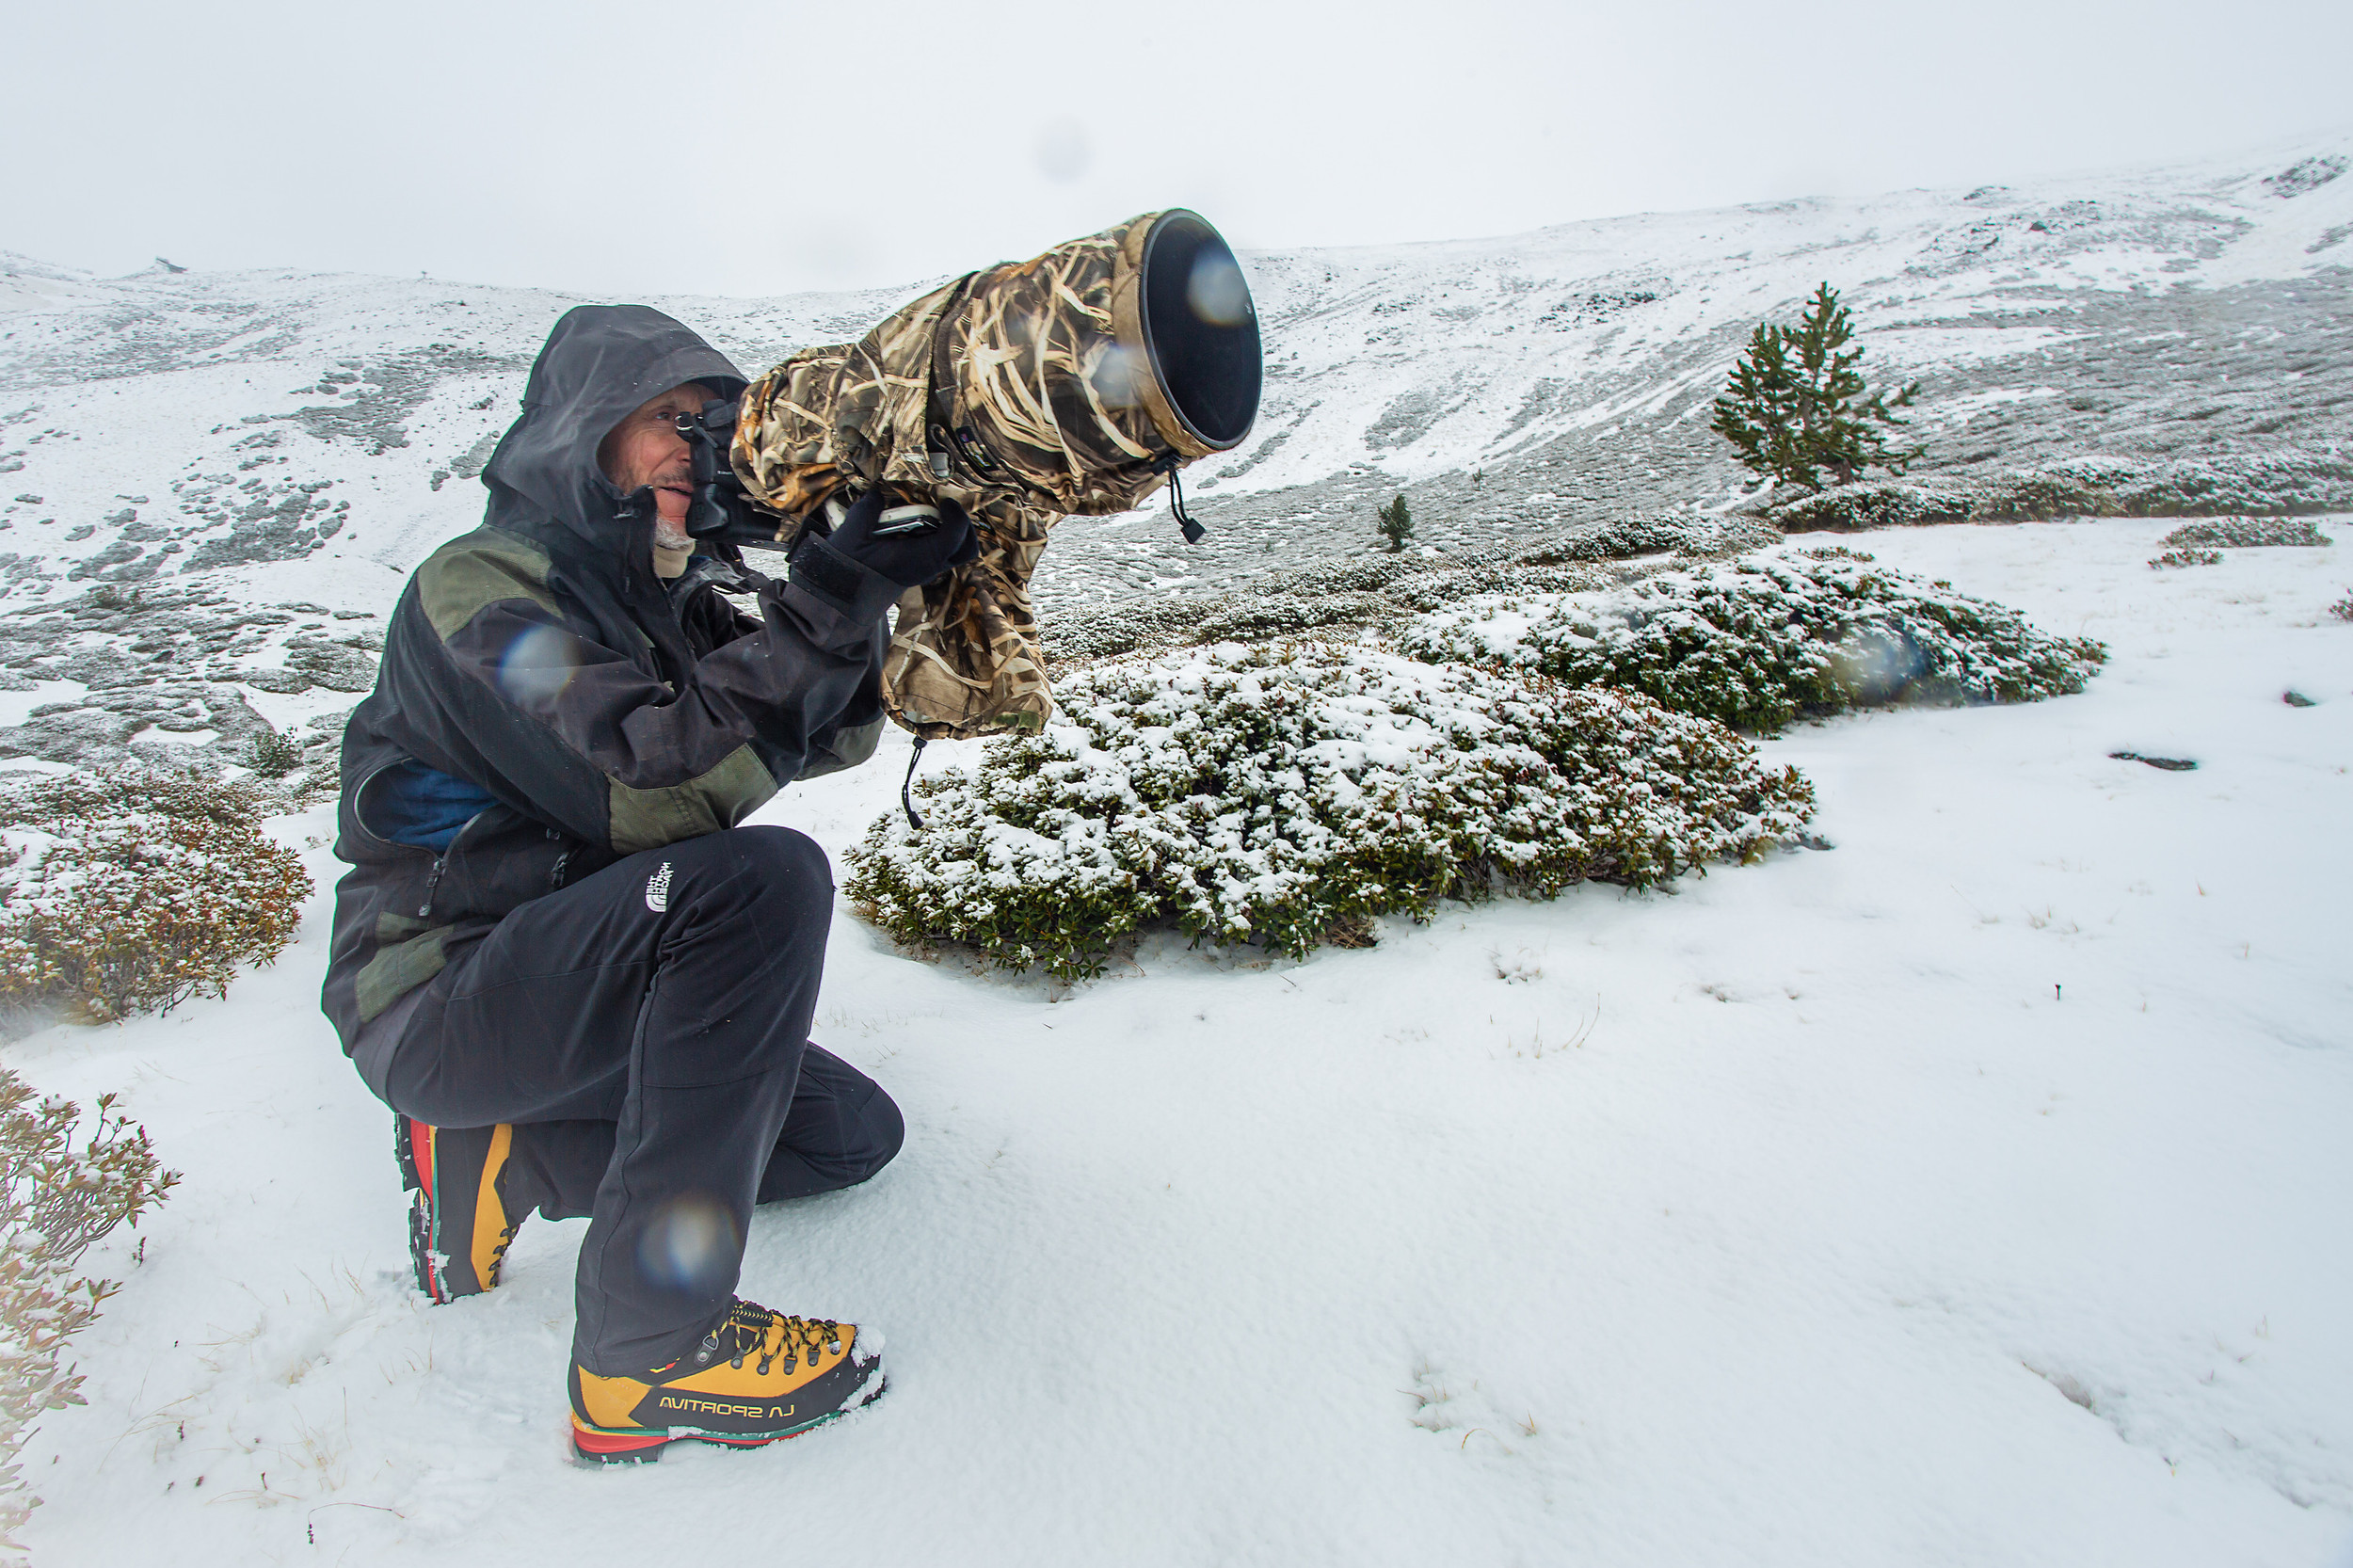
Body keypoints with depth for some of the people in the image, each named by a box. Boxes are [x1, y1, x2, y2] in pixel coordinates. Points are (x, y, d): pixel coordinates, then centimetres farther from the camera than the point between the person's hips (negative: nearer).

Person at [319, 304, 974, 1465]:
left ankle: (500, 1153, 8)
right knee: (763, 877, -34)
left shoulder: (666, 598, 10)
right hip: (438, 1002, -8)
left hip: (565, 989, 8)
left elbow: (833, 738, 0)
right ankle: (646, 1355, -26)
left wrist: (858, 599, -16)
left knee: (854, 1133, 7)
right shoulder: (478, 585, -13)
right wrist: (821, 613, -35)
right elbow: (644, 792, -29)